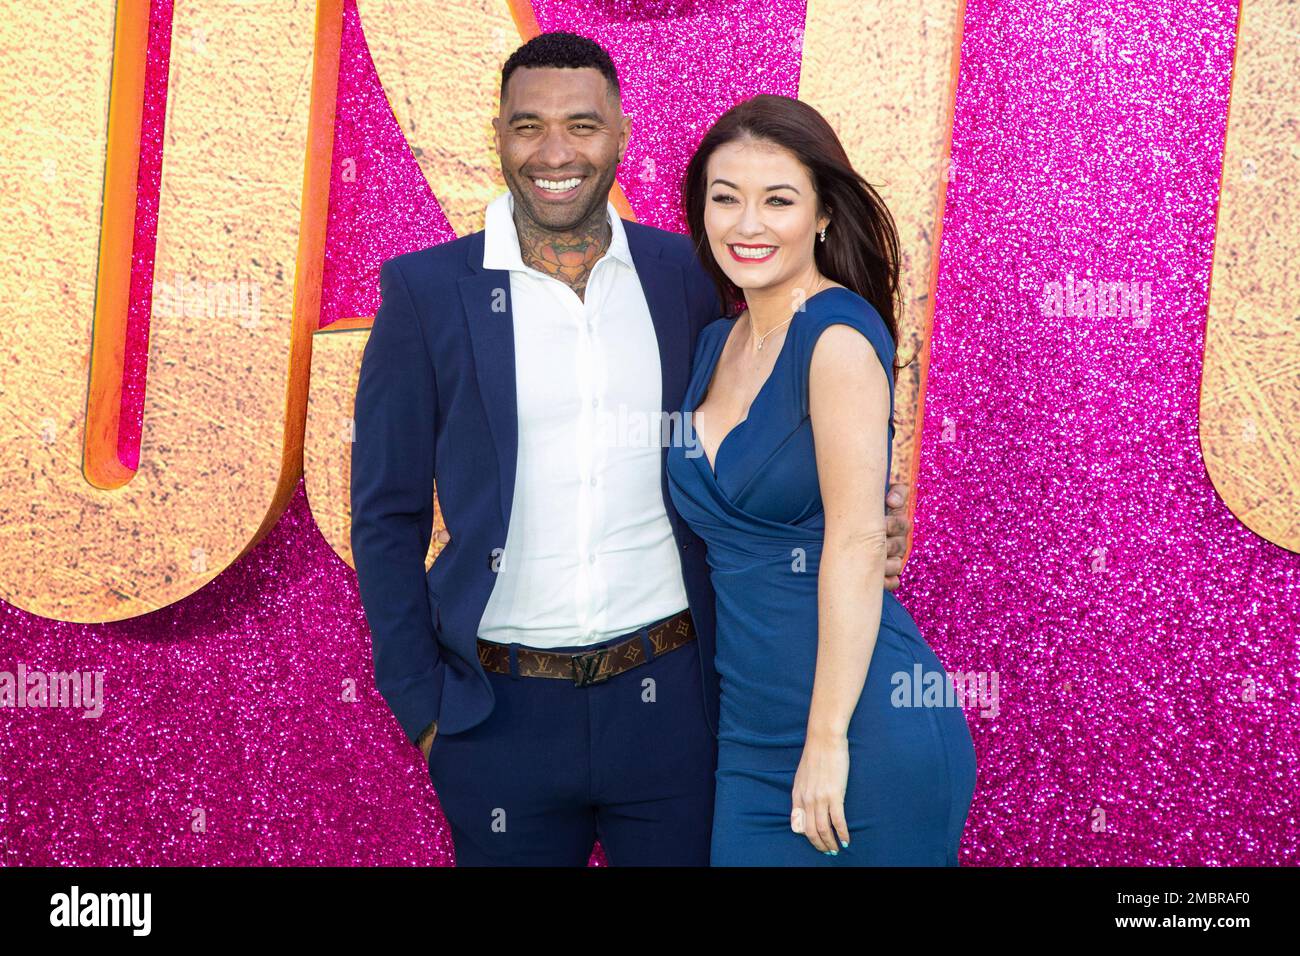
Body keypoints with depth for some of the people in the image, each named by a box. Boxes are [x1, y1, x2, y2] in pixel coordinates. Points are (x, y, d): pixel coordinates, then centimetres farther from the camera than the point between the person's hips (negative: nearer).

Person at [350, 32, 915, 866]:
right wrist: (420, 704, -3)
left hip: (667, 700, 1)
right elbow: (388, 517, 1)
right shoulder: (426, 291, -3)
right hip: (501, 716, -1)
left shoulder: (689, 275, 2)